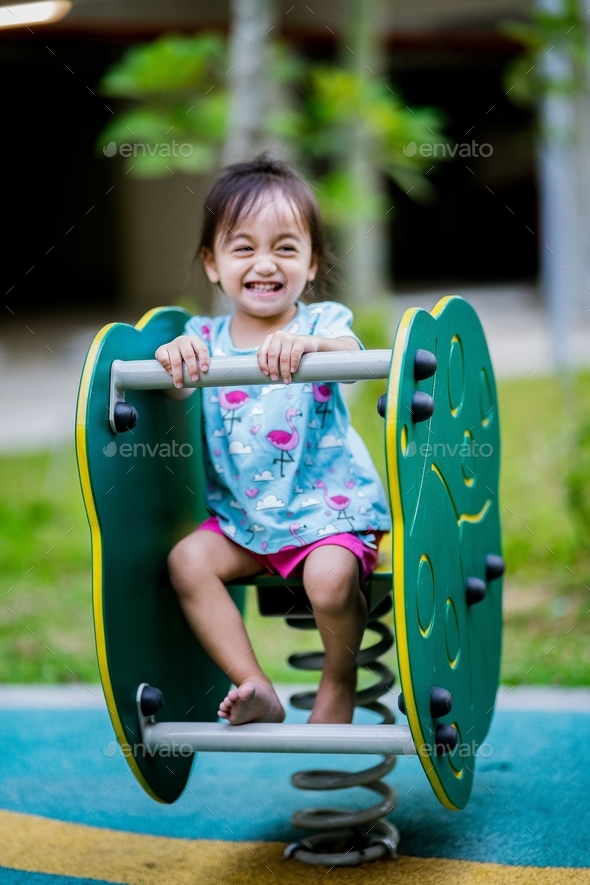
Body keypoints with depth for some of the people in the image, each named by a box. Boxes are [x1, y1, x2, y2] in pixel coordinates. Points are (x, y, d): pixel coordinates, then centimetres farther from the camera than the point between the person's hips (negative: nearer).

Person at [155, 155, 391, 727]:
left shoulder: (320, 323, -7)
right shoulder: (206, 338, 5)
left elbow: (352, 355, -29)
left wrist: (307, 343, -52)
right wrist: (173, 355, -30)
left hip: (329, 508, -4)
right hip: (242, 514, 4)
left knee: (329, 577, -28)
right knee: (188, 561, -17)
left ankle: (339, 683, 1)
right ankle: (254, 688, -7)